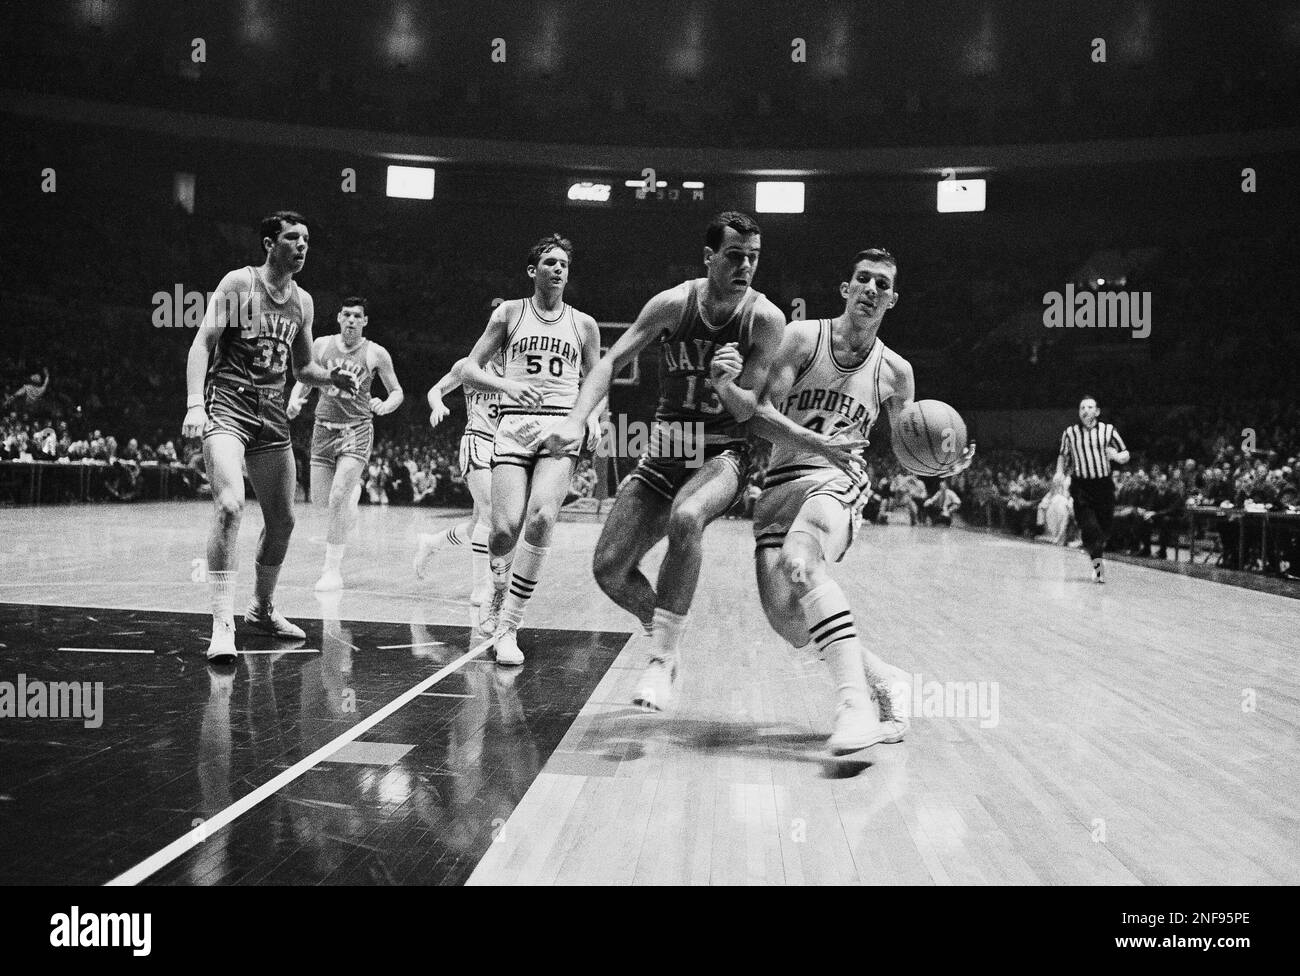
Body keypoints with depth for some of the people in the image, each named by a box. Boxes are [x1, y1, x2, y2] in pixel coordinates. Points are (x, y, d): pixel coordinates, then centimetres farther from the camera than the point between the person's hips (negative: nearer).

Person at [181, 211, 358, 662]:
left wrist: (333, 378, 0)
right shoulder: (238, 283, -5)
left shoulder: (302, 302, 12)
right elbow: (203, 343, -9)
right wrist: (194, 404, -21)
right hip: (227, 408, -6)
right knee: (230, 505, -24)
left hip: (272, 414, 7)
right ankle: (222, 624, -21)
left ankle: (262, 609, 31)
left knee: (282, 519, 10)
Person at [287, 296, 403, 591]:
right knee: (320, 498, 5)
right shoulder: (321, 346, 4)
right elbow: (304, 381, 15)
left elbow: (397, 392, 5)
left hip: (358, 429, -4)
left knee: (338, 497, -15)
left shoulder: (376, 354, -3)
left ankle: (333, 569, -6)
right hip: (324, 426, 4)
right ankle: (354, 489, 41)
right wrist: (294, 400, -6)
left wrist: (384, 406, -16)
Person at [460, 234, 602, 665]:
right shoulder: (509, 313, 11)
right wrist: (507, 384, -11)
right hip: (515, 424, 0)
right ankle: (498, 600, 18)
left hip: (562, 427, 0)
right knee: (505, 527, -15)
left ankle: (508, 625, -15)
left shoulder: (583, 324, 15)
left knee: (541, 518, -23)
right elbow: (469, 370, 8)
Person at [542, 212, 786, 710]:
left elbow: (749, 408, -11)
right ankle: (662, 634, 26)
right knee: (609, 569, -4)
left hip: (723, 451, -3)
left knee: (685, 518, -37)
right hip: (666, 447, 3)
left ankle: (662, 660, -25)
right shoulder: (674, 304, -8)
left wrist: (727, 388, -34)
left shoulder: (765, 318, -12)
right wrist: (577, 418, -23)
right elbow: (613, 360, -8)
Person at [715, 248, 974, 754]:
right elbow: (760, 414, -3)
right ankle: (884, 680, 7)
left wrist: (943, 466, -2)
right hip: (781, 482, 2)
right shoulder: (803, 337, 3)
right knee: (786, 616, -15)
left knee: (800, 557, -36)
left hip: (838, 480, -2)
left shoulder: (894, 372, 10)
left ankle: (855, 702, -43)